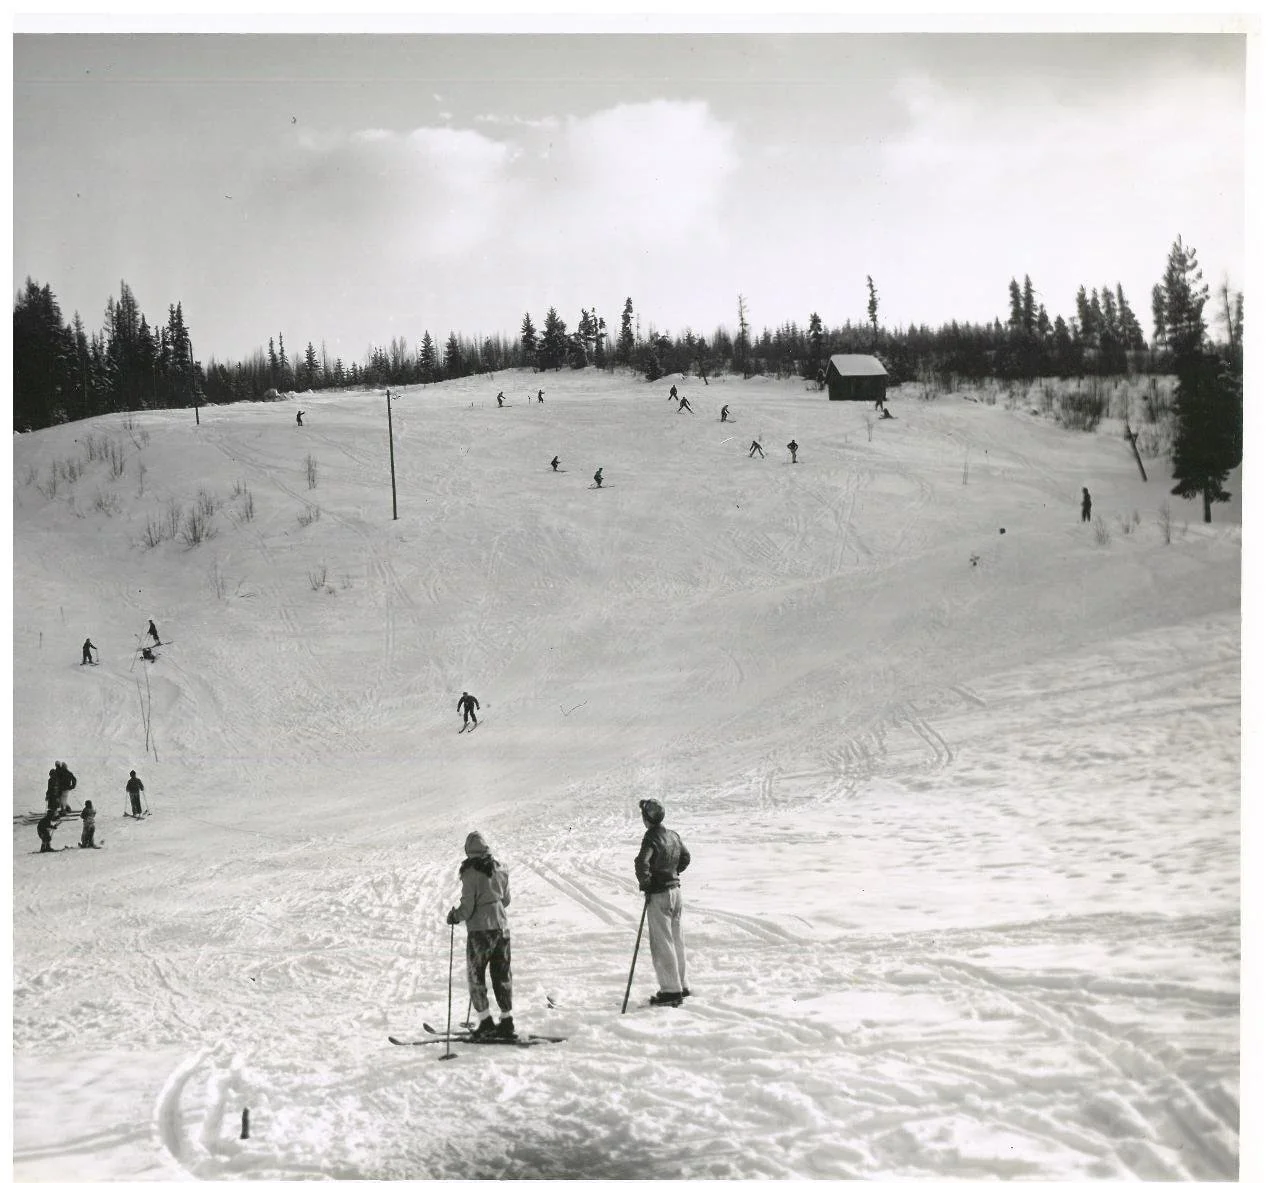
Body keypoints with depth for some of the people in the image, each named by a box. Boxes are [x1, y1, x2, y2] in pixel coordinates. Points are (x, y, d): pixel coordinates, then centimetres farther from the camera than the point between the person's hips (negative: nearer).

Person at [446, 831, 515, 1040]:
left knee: (476, 976, 5)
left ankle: (486, 1022, 2)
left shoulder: (471, 873, -15)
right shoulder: (499, 869, 4)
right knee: (502, 975, 12)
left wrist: (454, 916, 2)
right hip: (501, 927, 6)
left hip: (480, 930, -6)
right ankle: (507, 1021, 12)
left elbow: (467, 908, -16)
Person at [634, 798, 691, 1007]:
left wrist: (644, 883, -15)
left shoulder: (652, 837, -17)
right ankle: (681, 985, 24)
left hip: (659, 895, -8)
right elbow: (686, 858, 21)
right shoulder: (674, 835, 7)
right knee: (676, 940, 16)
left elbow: (642, 862, -30)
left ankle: (671, 991, -2)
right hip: (676, 890, 8)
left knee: (662, 943, -3)